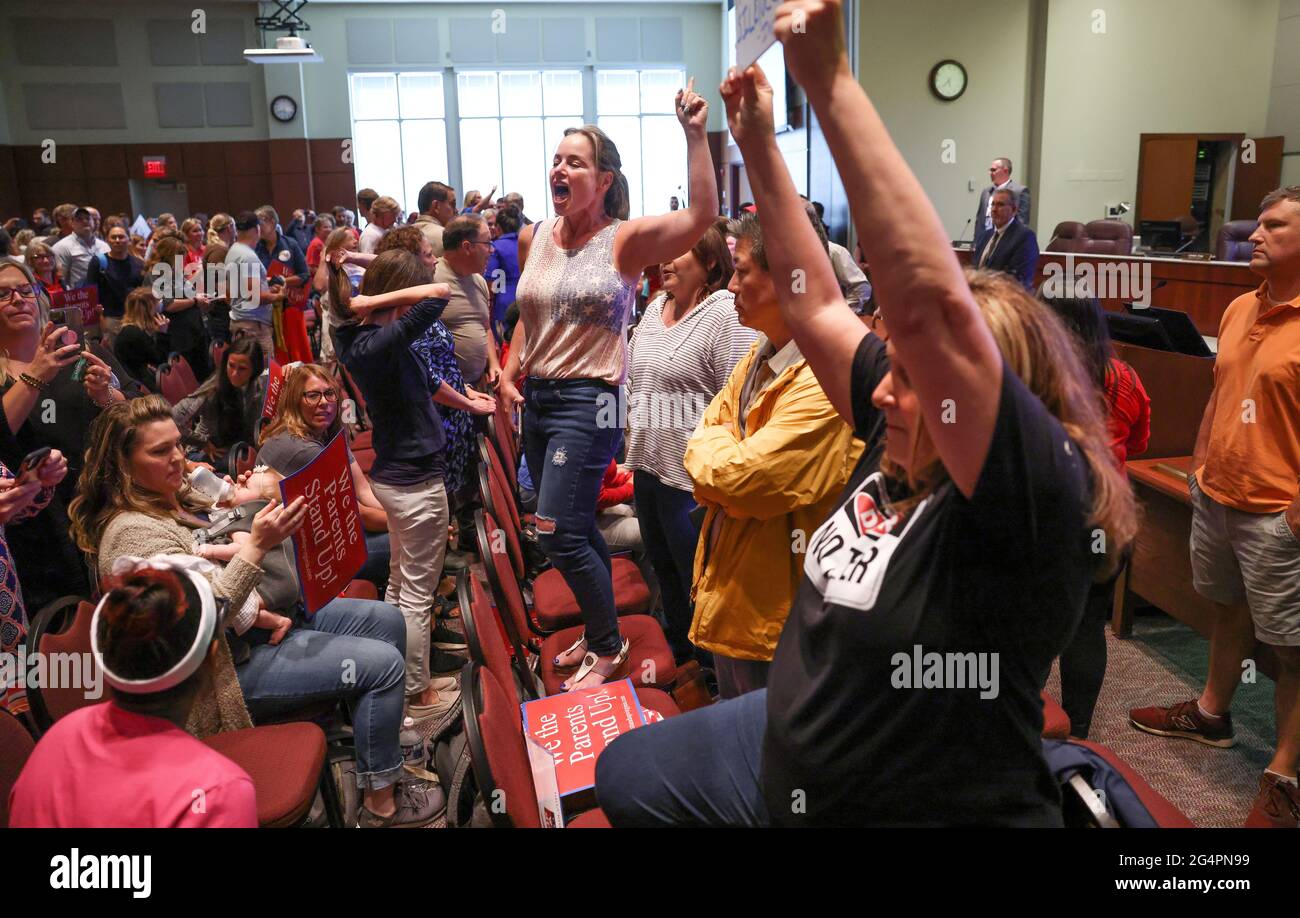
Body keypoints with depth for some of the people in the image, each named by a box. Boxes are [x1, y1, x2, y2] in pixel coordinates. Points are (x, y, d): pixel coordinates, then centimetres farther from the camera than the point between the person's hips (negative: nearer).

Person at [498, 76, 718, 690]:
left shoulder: (626, 239, -8)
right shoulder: (534, 239, 9)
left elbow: (702, 215, -23)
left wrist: (695, 135, -26)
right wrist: (509, 375, 9)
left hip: (590, 401, -6)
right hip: (538, 398, 7)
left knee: (558, 533, -9)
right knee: (576, 527, 16)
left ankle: (607, 646, 13)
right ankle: (599, 633, 35)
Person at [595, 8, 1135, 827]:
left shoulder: (1040, 493, -26)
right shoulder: (904, 446, -6)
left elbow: (928, 303, -40)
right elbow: (815, 305, 2)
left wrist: (831, 82, -38)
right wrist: (759, 143, -1)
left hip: (919, 804, -7)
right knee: (624, 772, 18)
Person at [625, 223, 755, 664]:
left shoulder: (725, 314, -18)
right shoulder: (656, 307, 9)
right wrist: (634, 436, 16)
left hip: (691, 477, -9)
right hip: (648, 464, 9)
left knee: (696, 578, 5)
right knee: (663, 566, 24)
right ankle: (678, 649, 44)